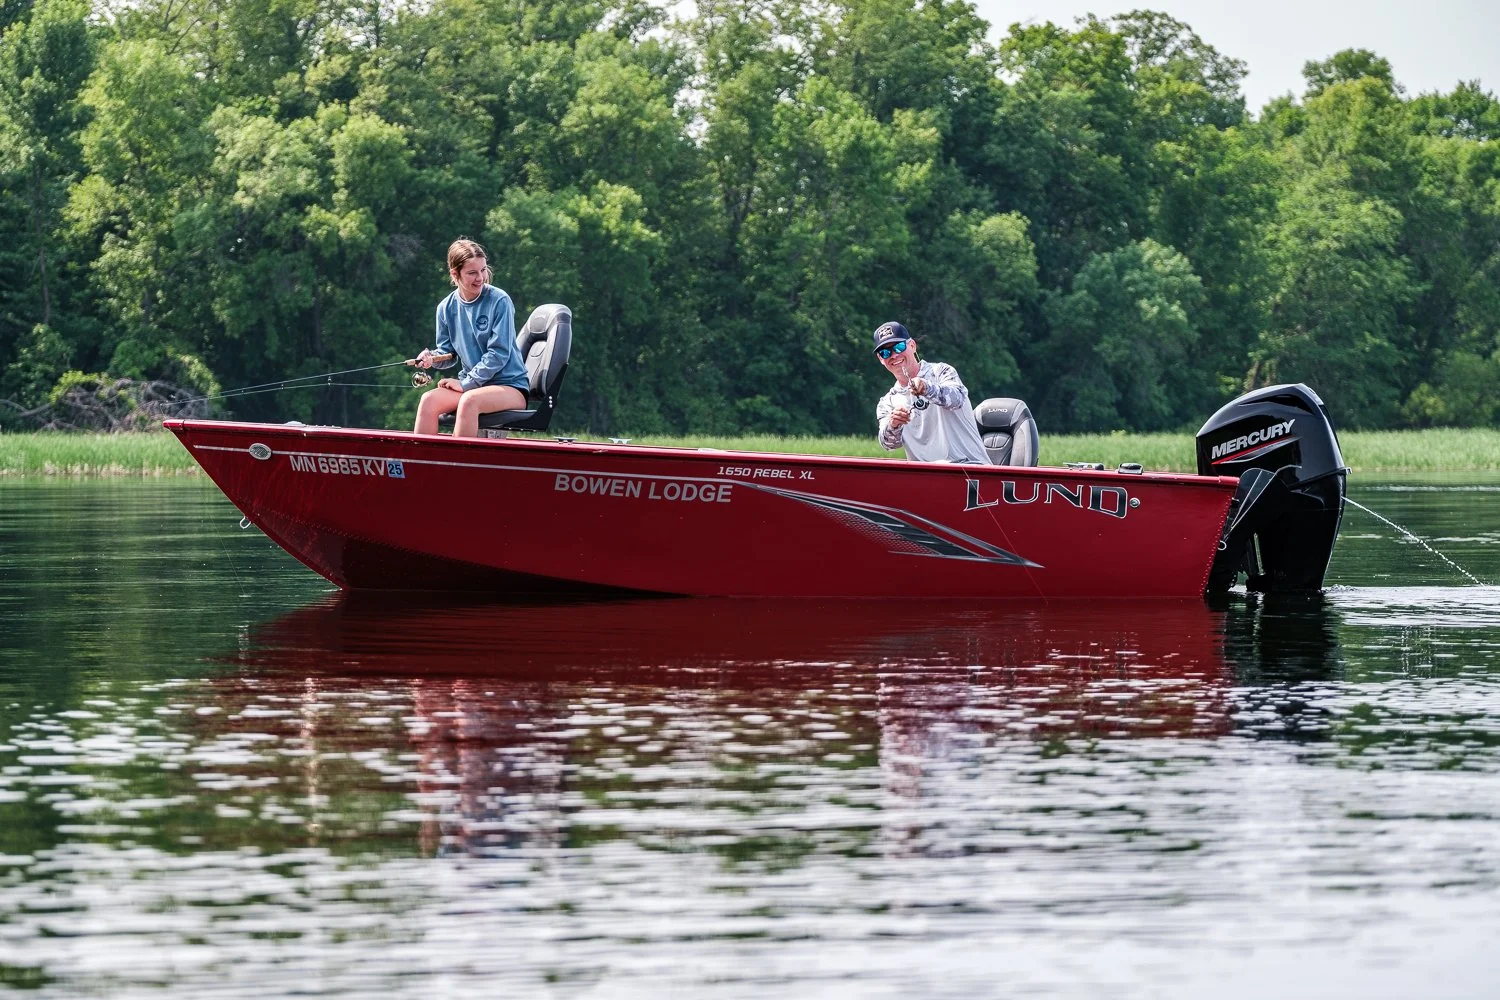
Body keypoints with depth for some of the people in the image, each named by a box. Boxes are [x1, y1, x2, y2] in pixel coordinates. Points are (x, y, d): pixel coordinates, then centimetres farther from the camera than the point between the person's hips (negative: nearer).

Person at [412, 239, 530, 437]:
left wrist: (466, 383, -15)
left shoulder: (499, 301, -10)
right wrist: (431, 358, -10)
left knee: (469, 400, -35)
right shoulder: (447, 308, 5)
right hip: (471, 385, 5)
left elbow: (499, 353, -14)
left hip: (509, 386, -5)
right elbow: (448, 354, 13)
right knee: (428, 400, -23)